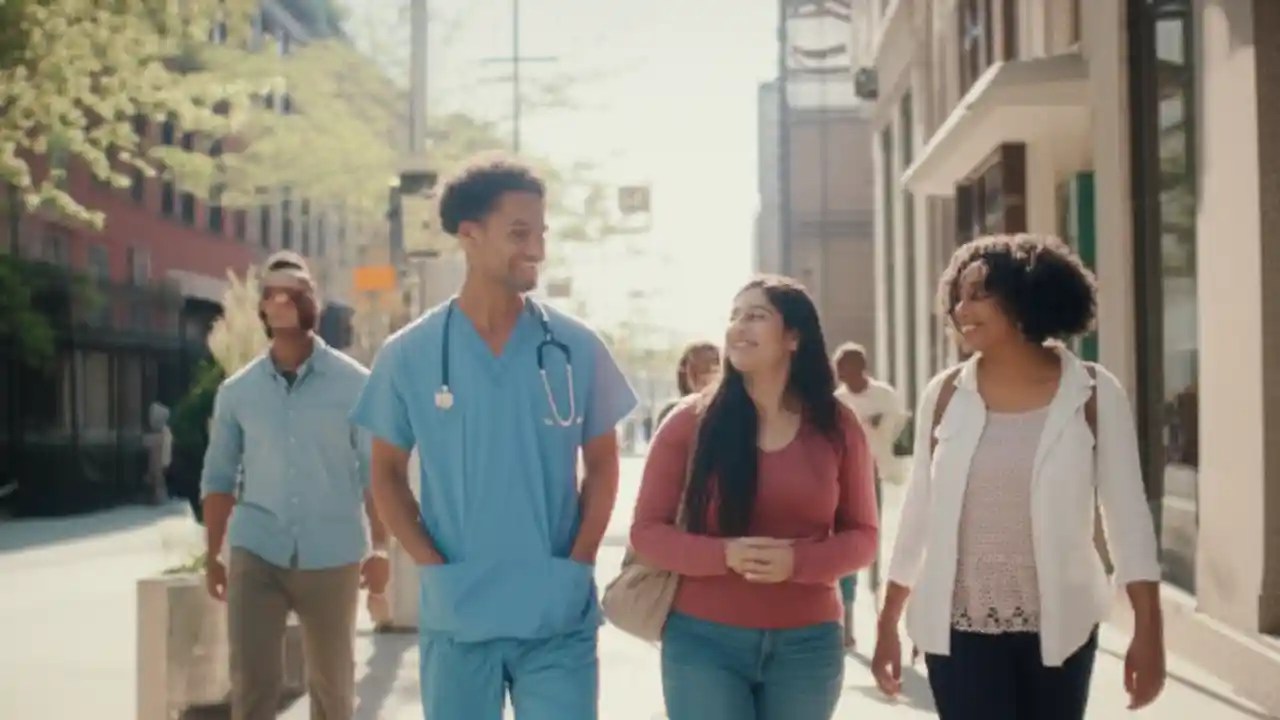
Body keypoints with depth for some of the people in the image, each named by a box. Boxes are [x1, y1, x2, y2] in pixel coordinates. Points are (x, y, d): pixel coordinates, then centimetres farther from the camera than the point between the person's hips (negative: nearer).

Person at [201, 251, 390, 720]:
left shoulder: (354, 383, -1)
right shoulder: (237, 391, 5)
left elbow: (376, 472, 0)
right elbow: (218, 477, 11)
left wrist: (379, 548, -7)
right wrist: (212, 555, 6)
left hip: (332, 557, -1)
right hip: (256, 554, 1)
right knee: (252, 681, -5)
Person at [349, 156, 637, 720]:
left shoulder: (576, 348, 1)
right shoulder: (408, 355, -2)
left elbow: (602, 463, 7)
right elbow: (387, 473, 6)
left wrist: (579, 560, -5)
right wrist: (432, 564, -6)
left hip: (559, 617, 0)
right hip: (457, 617, 0)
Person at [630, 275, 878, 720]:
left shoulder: (836, 427, 2)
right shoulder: (690, 422, -2)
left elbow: (861, 536, 4)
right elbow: (647, 532, -2)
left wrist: (797, 561, -16)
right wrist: (726, 554, -19)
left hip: (807, 644, 2)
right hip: (704, 640, -2)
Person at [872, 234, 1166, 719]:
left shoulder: (1094, 394, -5)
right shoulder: (945, 396, 0)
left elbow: (1127, 515, -4)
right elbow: (919, 512, 6)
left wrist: (1148, 630, -9)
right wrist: (888, 624, 7)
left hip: (1058, 628, 0)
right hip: (959, 629, 0)